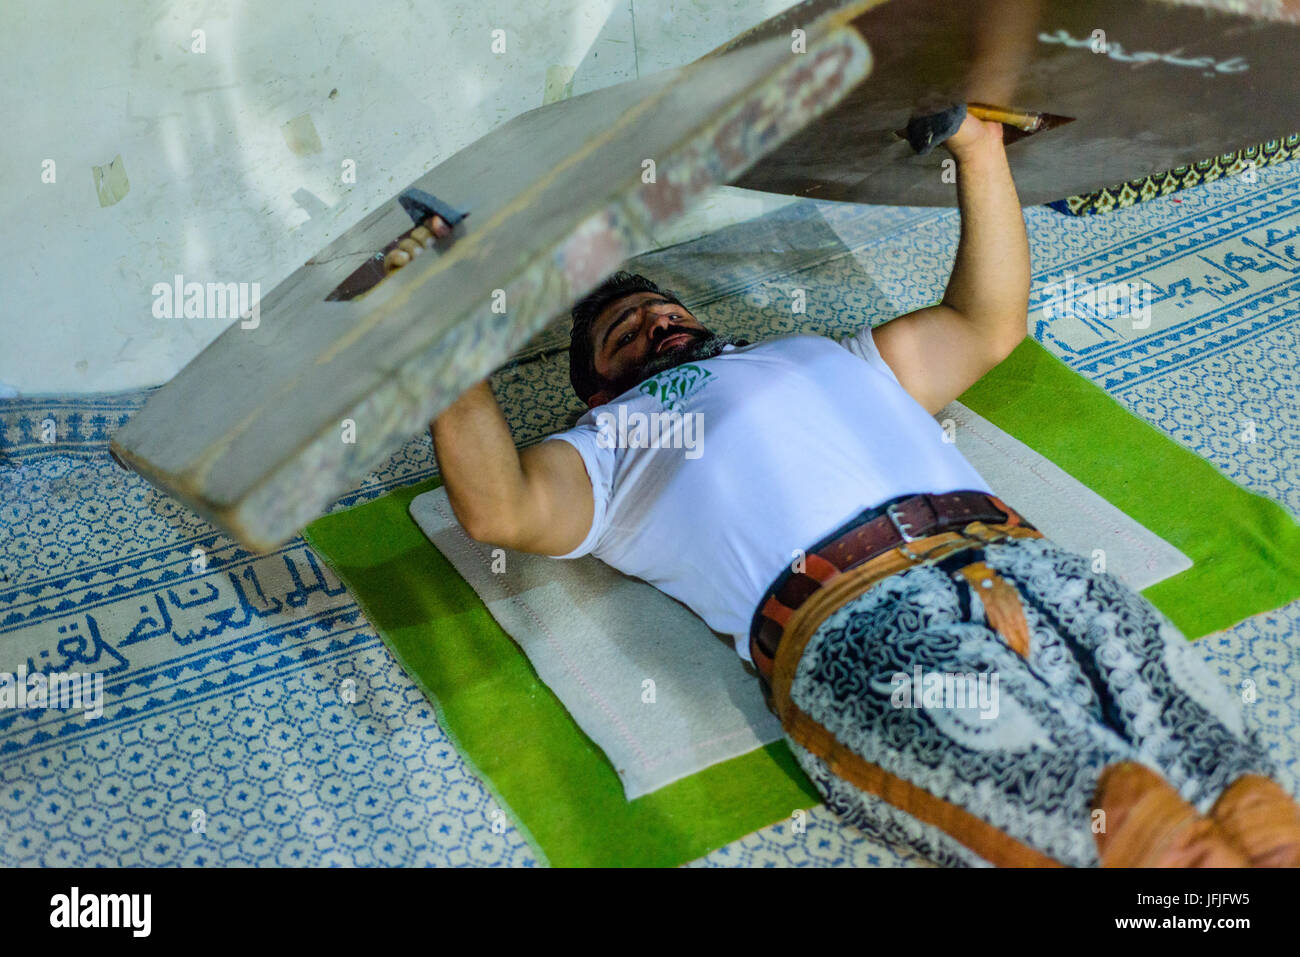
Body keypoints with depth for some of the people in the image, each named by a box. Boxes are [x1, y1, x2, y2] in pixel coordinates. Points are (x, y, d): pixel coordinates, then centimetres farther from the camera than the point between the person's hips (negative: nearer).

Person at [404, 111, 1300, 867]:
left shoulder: (819, 354, 40)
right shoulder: (610, 440, 26)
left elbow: (987, 324, 42)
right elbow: (502, 507, 6)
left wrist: (981, 153, 37)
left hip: (1012, 555, 5)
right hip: (840, 610, -4)